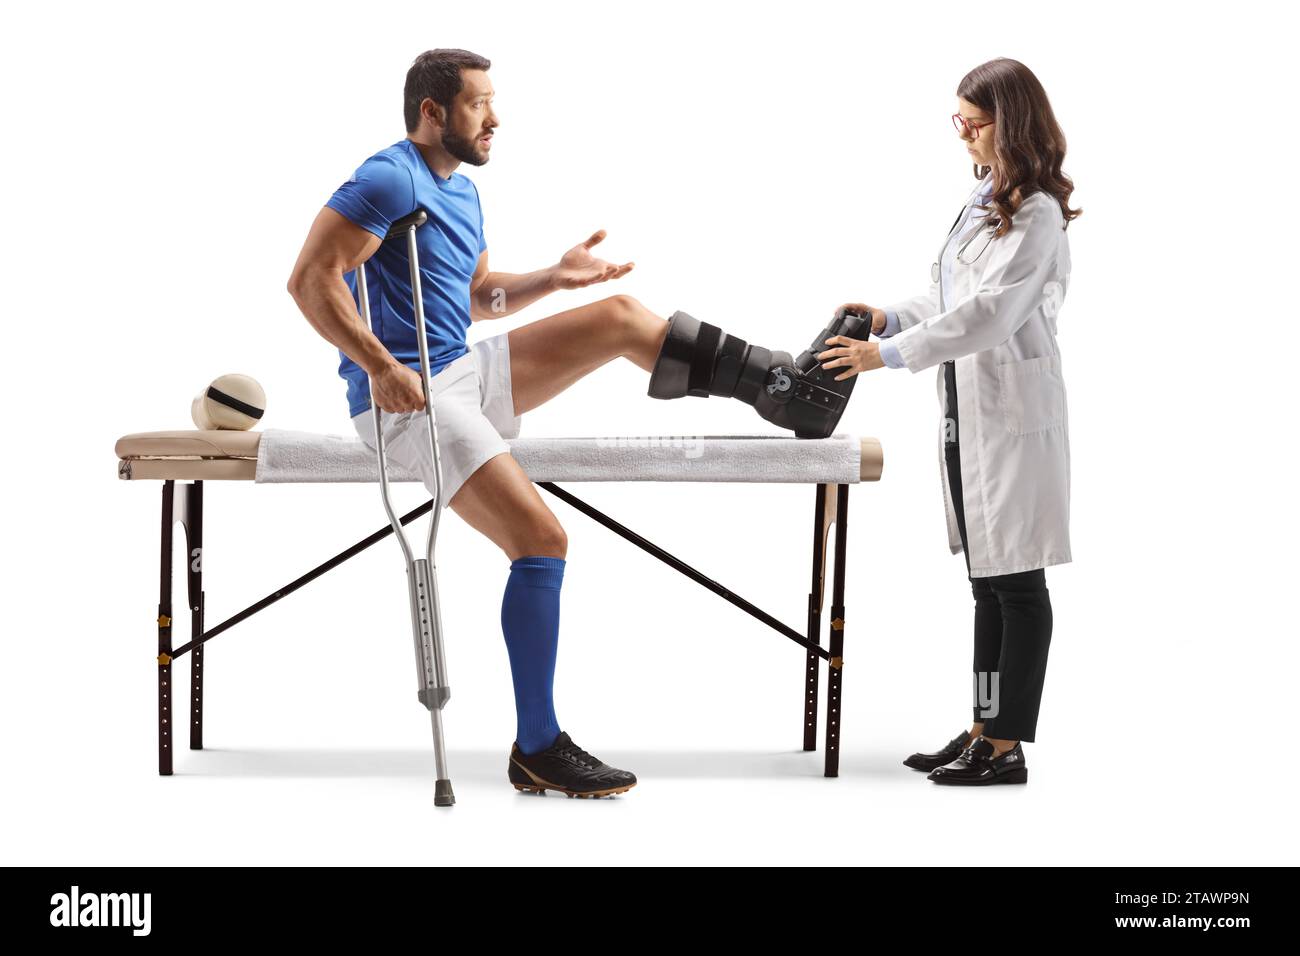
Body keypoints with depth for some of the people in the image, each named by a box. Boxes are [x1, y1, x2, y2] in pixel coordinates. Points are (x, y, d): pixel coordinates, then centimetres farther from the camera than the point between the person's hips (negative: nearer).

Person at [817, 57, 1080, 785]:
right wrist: (889, 318, 5)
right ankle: (984, 734, 20)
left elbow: (989, 311, -21)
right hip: (969, 408, 9)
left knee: (1017, 582, -3)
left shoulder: (1035, 213, -13)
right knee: (988, 581, 13)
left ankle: (1007, 748, 1)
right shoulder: (986, 200, 15)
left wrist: (888, 355, -21)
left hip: (1011, 413, -9)